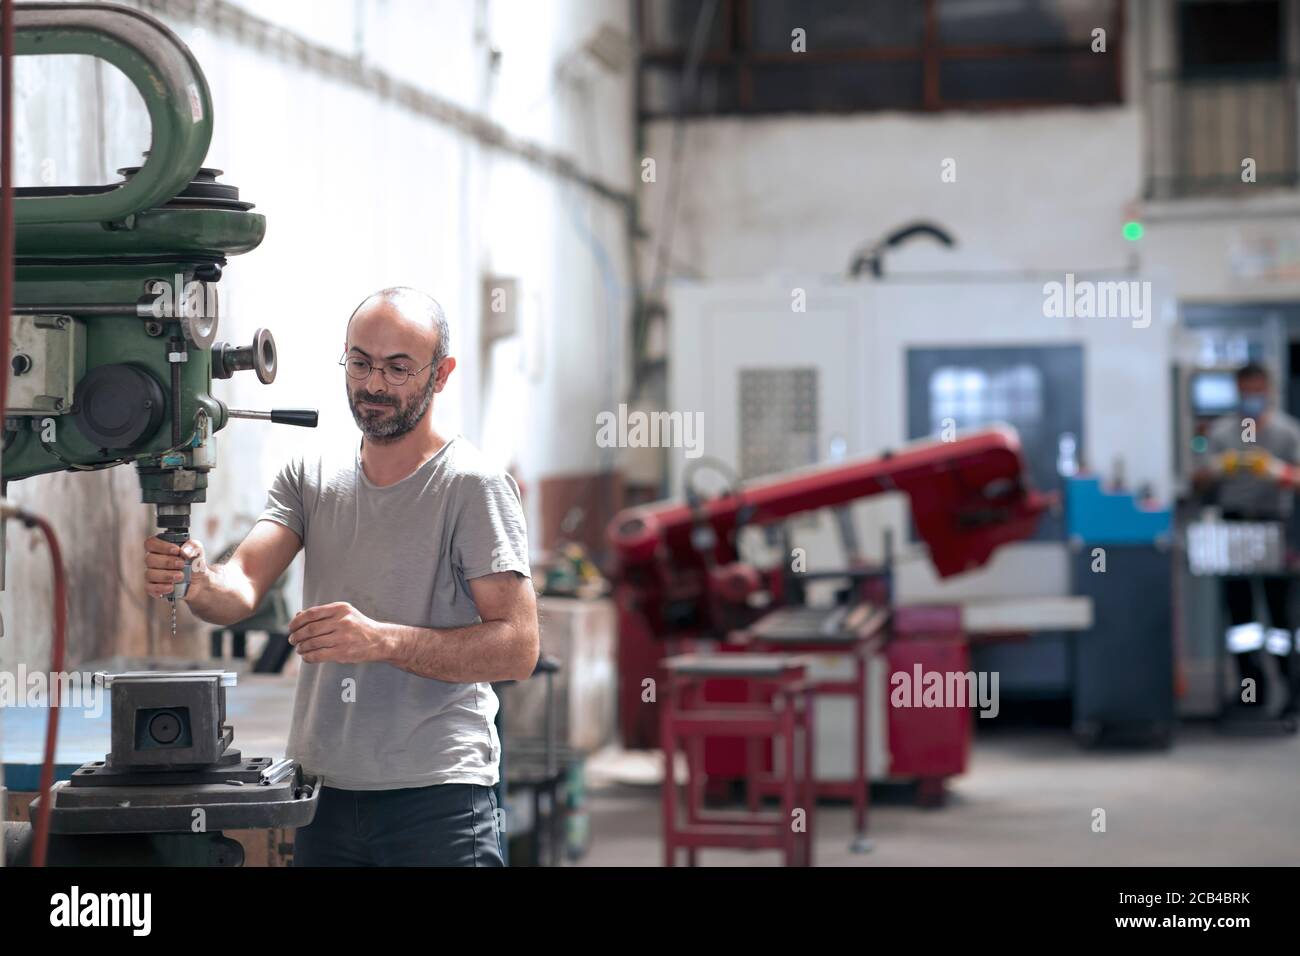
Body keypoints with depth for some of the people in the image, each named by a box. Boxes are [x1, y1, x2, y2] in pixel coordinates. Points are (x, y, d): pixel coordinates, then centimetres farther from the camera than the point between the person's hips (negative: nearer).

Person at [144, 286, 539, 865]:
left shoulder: (474, 485, -6)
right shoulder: (308, 476, 10)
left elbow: (518, 648, -12)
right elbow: (242, 588, -3)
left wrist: (383, 639, -24)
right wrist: (199, 583, -27)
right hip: (322, 791, 5)